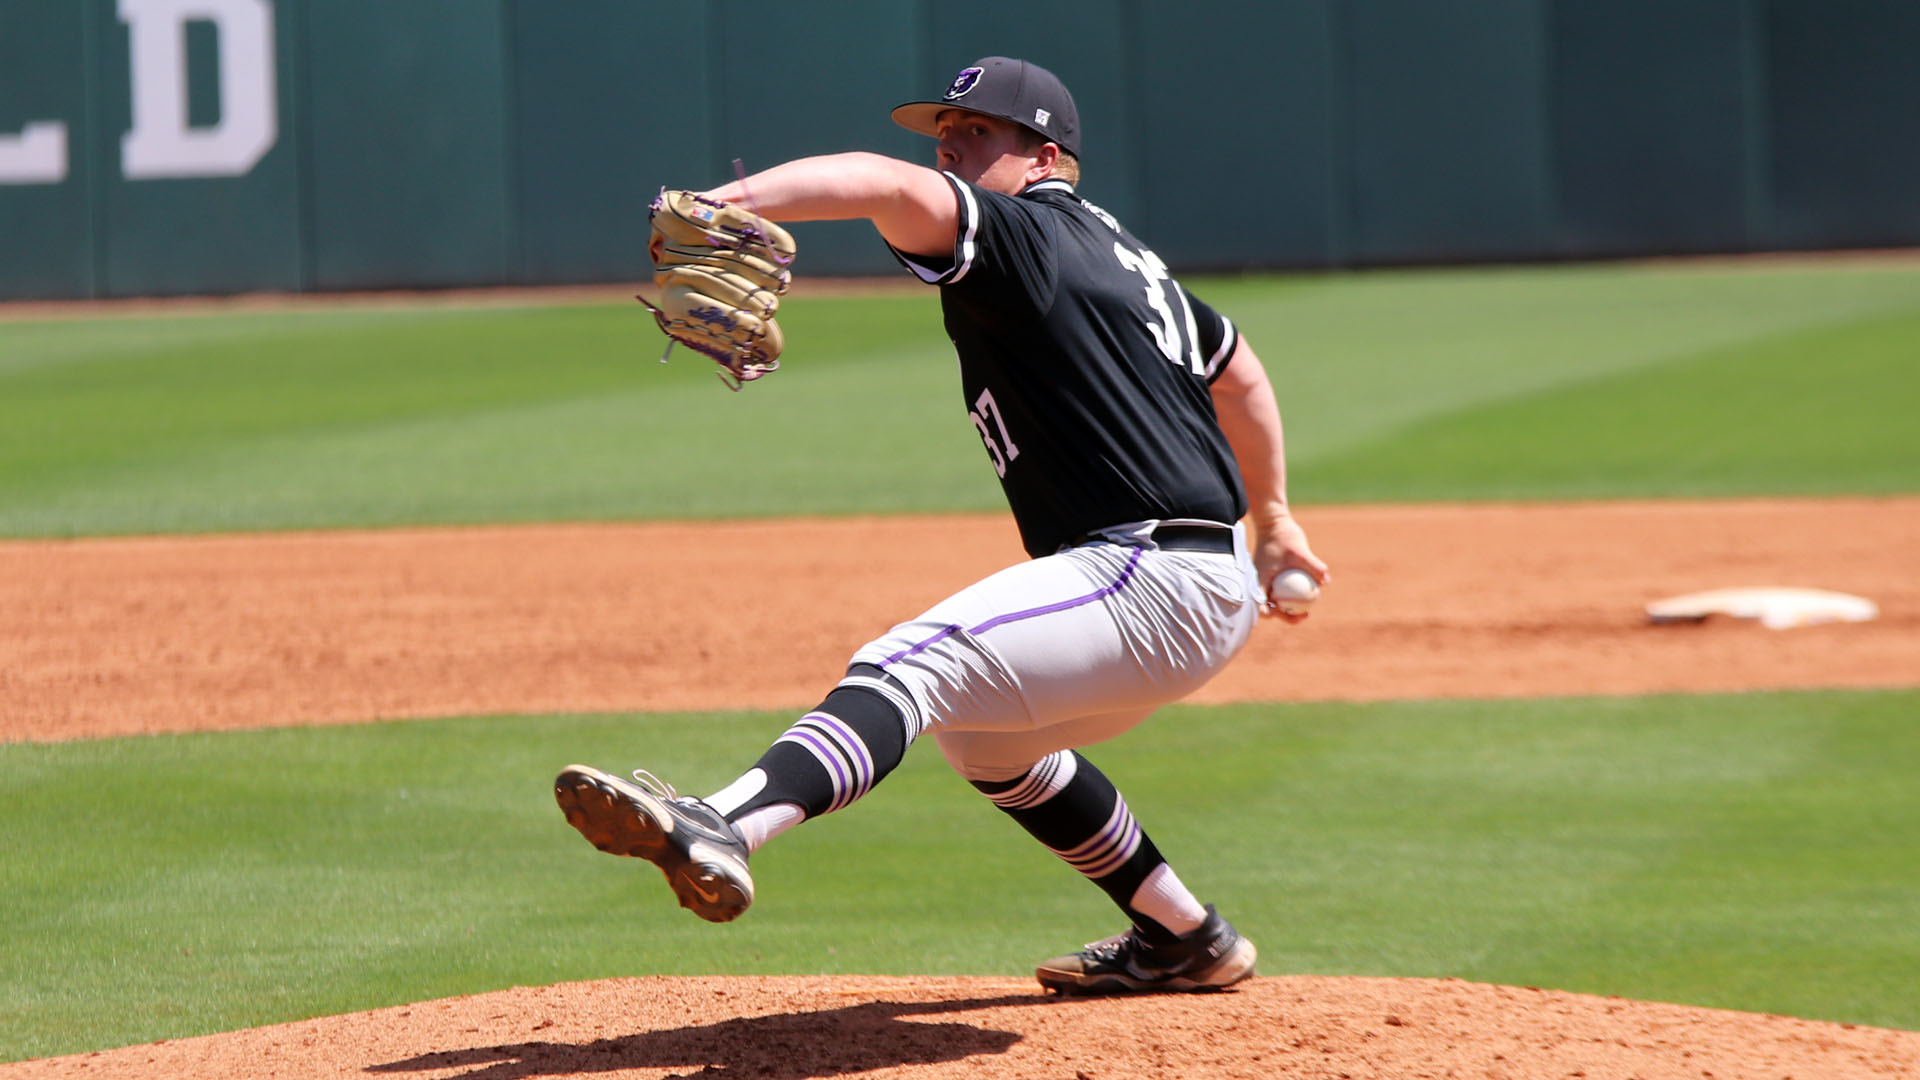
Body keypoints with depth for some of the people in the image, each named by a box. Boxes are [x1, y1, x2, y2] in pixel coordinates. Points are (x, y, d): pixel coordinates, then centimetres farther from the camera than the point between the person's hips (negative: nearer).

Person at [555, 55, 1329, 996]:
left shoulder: (1027, 237, -8)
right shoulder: (1114, 254, 22)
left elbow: (892, 188, -29)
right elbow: (1236, 367, 36)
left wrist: (729, 202, -43)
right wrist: (1270, 520, 46)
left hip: (1155, 576, -11)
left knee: (917, 665, -30)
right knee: (986, 735, 32)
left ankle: (722, 829, -56)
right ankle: (1184, 940, 40)